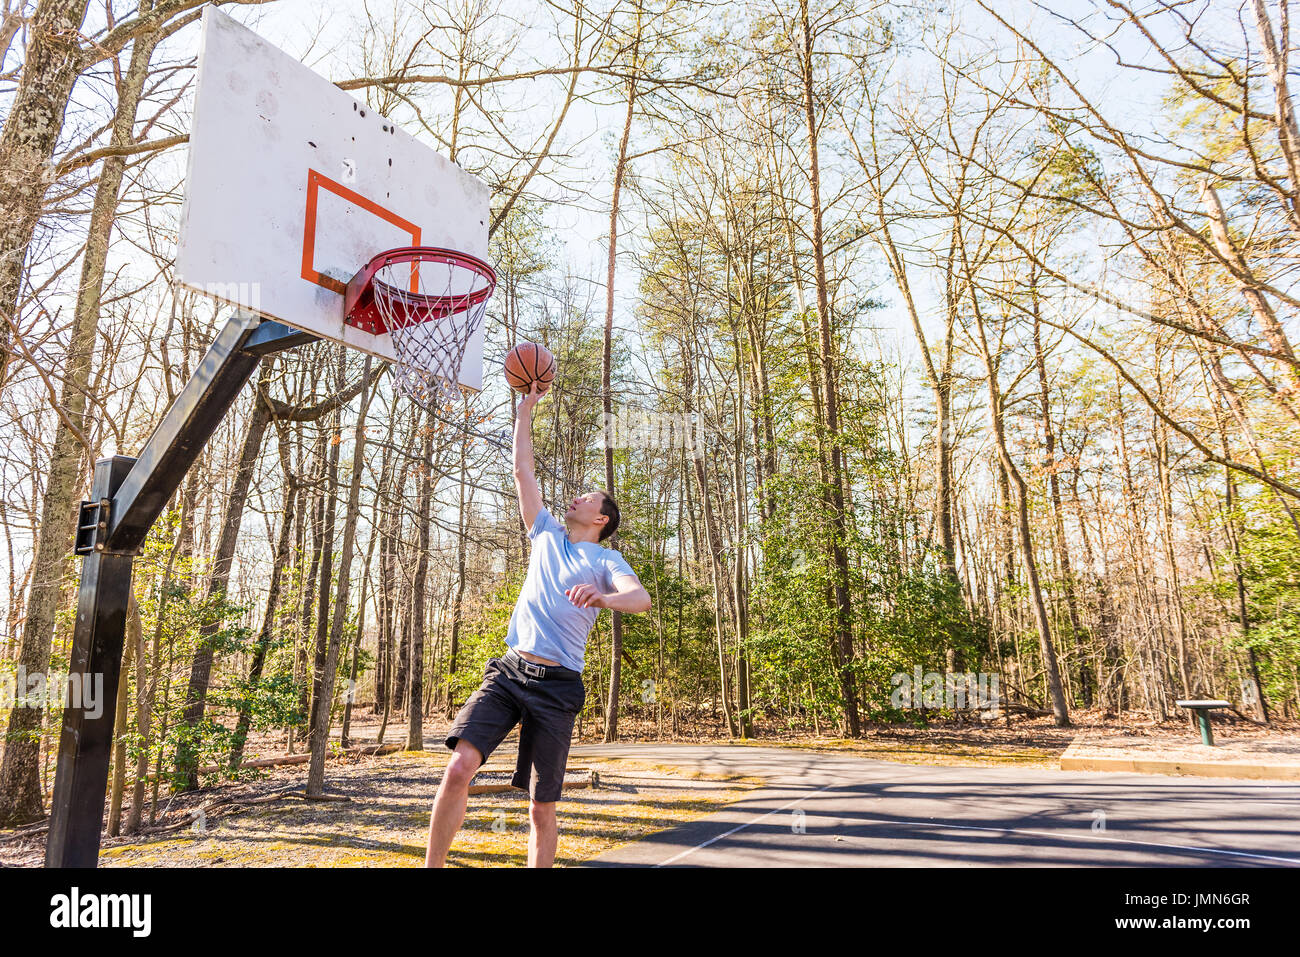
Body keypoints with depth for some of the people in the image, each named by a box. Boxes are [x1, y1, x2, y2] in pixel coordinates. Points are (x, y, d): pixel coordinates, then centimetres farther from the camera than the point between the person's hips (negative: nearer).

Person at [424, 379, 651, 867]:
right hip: (509, 670, 3)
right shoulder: (547, 534, 19)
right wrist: (526, 408, 21)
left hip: (556, 685, -3)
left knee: (542, 808, 1)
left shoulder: (605, 560, 5)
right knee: (459, 767, -16)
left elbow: (641, 598, -15)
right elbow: (522, 470, 21)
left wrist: (603, 596, -36)